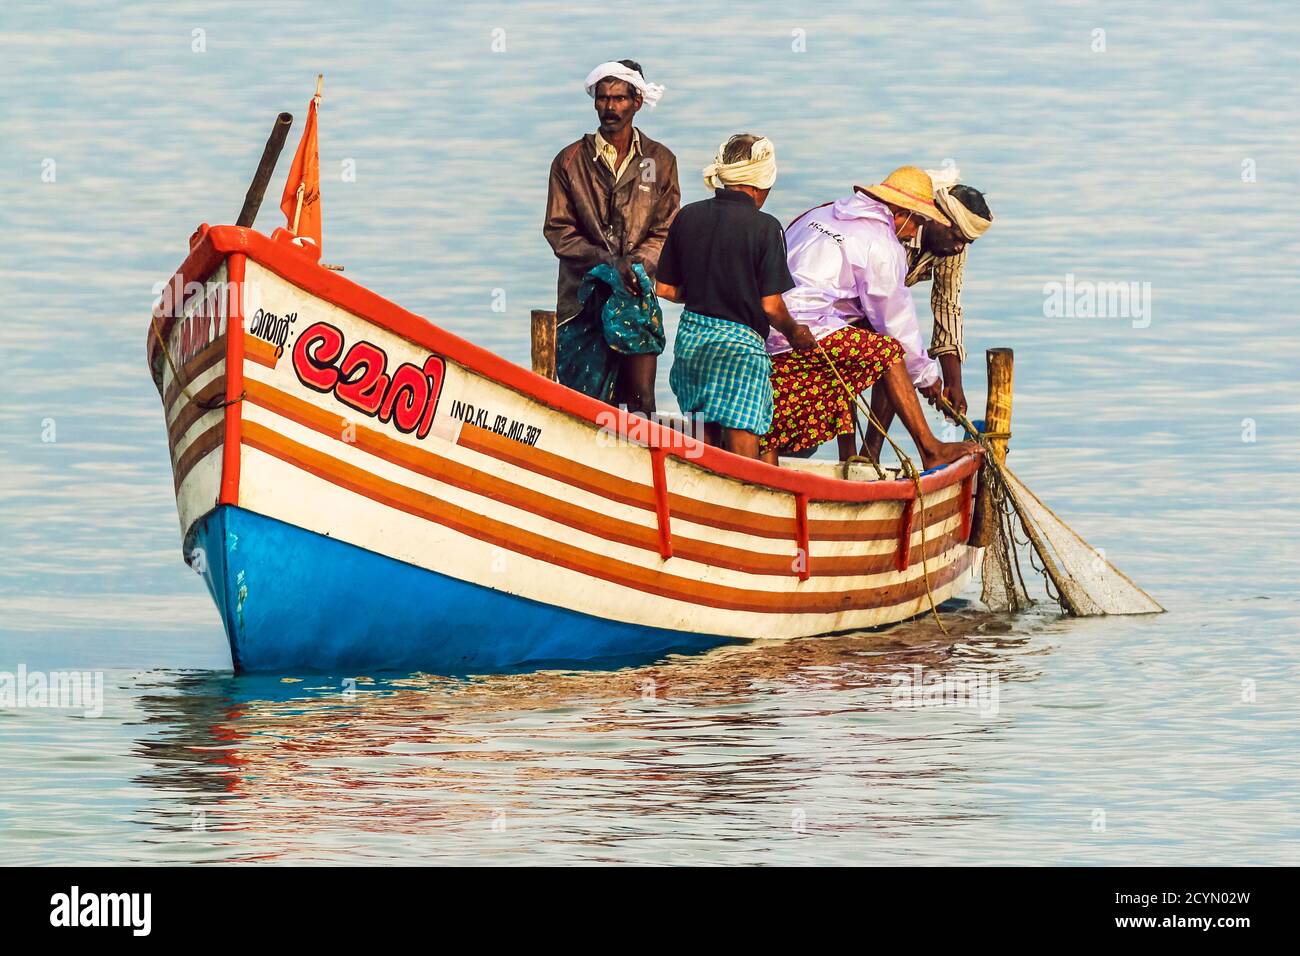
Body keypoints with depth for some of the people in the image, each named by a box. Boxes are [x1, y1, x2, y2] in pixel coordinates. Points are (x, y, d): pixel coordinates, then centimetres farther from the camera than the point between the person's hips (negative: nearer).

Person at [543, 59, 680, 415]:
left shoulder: (660, 161, 9)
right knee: (586, 400, -5)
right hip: (583, 295, -1)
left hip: (637, 295, 1)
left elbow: (665, 232, 7)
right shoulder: (570, 161, 6)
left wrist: (636, 265, -14)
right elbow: (558, 230, 2)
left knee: (641, 398, -4)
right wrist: (607, 262, -13)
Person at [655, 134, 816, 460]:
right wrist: (793, 332, 7)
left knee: (707, 441, 16)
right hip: (739, 343, -6)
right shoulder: (764, 227, -12)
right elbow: (771, 306, -12)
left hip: (691, 336, 6)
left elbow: (665, 289, 8)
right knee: (742, 449, -2)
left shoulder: (688, 216, 3)